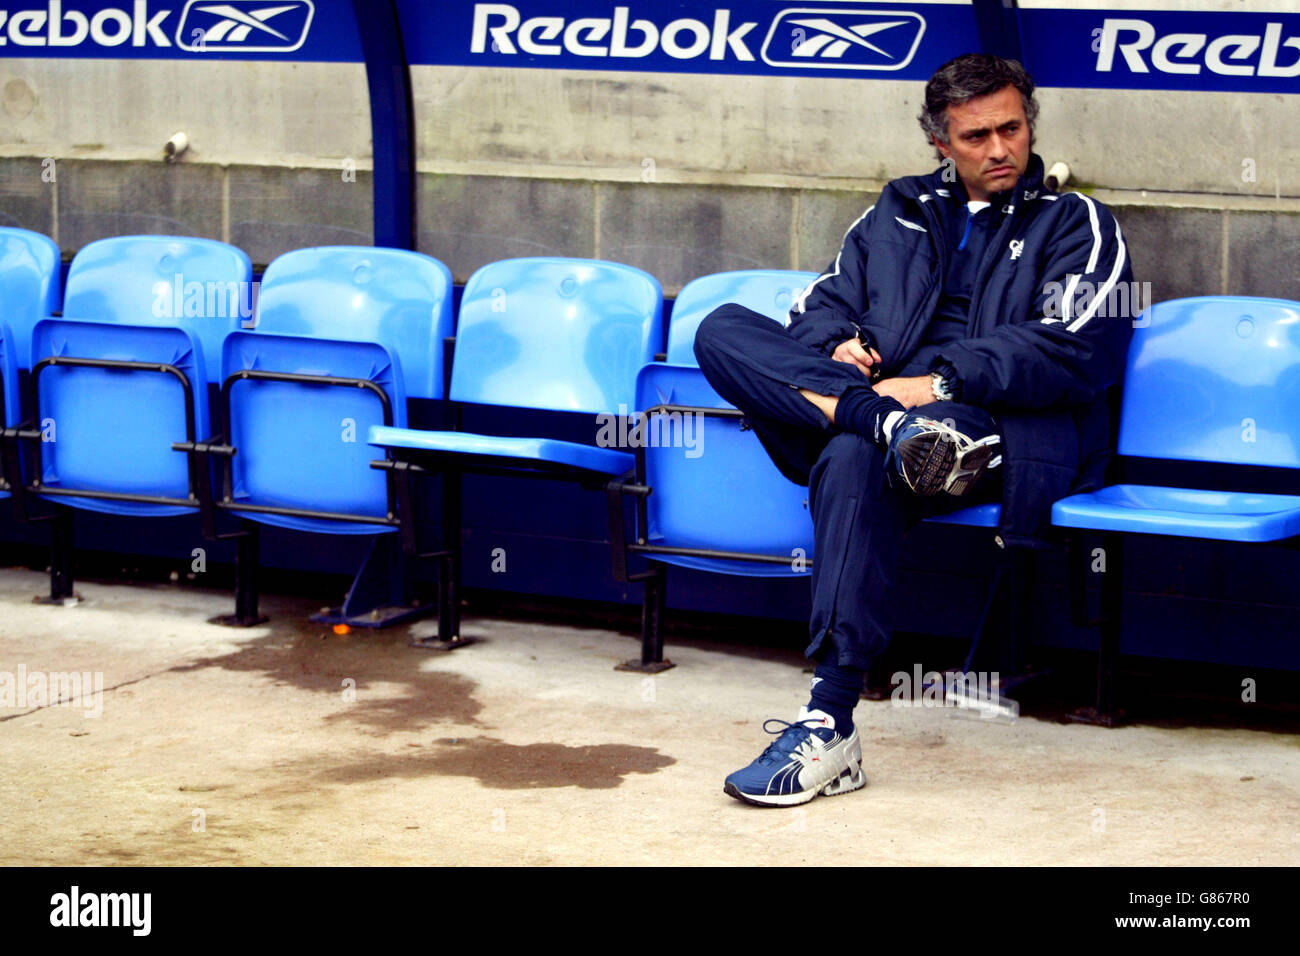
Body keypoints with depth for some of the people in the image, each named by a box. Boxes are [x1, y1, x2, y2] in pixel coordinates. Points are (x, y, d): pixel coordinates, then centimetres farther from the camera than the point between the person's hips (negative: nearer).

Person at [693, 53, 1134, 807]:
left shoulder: (1076, 225, 10)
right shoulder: (901, 213, 26)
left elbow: (1073, 354, -6)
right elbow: (823, 302, 24)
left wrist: (943, 381, -18)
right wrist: (837, 346, -2)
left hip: (1010, 430, -5)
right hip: (881, 395, 6)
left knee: (852, 460, -38)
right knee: (723, 331, -14)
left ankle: (831, 729, -44)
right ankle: (891, 427, -37)